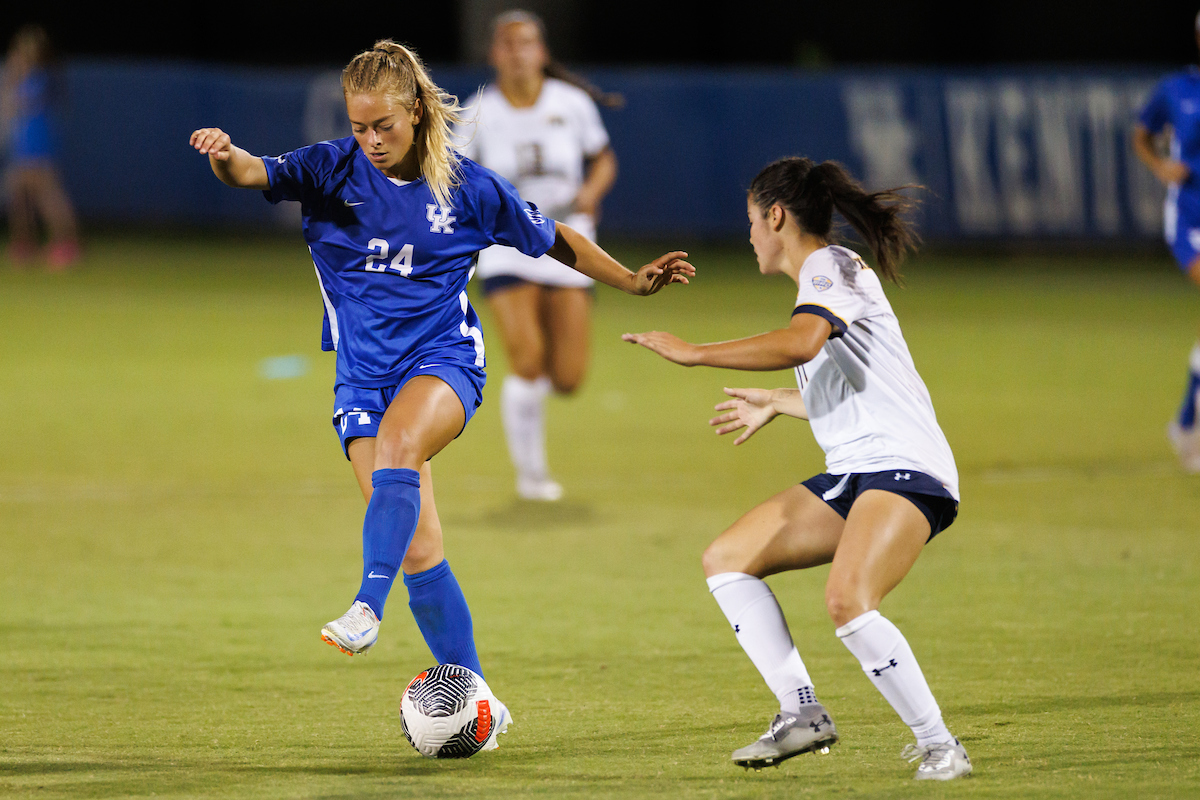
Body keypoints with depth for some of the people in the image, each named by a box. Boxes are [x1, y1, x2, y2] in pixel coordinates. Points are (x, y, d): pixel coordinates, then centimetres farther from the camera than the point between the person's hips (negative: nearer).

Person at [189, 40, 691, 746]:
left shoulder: (469, 188, -3)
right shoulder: (333, 170, -2)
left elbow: (554, 240, 12)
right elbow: (253, 174, -19)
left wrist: (634, 281, 10)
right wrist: (224, 155, -42)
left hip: (443, 358, -2)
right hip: (365, 373, 2)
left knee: (396, 443, -36)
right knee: (418, 553, -3)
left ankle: (368, 609, -47)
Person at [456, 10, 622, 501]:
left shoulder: (572, 104, -3)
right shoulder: (480, 114, -6)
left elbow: (604, 160, 9)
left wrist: (592, 190, -11)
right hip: (506, 247, -2)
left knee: (568, 379, -4)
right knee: (527, 363, -19)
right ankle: (530, 473, 3)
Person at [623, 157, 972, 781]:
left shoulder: (828, 268, -8)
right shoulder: (826, 275, 22)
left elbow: (801, 342, -30)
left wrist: (693, 352, -24)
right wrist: (778, 403, 51)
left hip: (905, 467, -11)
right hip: (852, 474, 11)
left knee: (848, 601, -32)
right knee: (726, 559, 8)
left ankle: (938, 746, -21)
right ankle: (801, 714, 4)